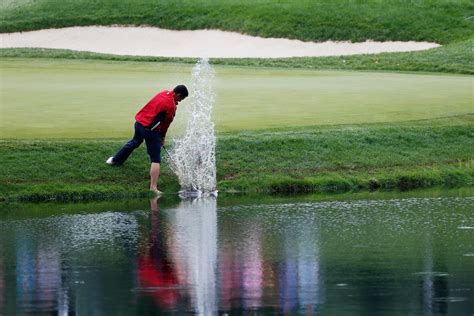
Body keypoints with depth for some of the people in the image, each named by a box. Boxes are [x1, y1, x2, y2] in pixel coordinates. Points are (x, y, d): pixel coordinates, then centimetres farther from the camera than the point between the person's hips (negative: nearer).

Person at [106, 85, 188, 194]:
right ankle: (153, 187, -6)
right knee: (156, 159, -3)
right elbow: (166, 123, -5)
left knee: (134, 142, 36)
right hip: (150, 130, -8)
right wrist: (162, 137, 12)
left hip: (139, 122, 8)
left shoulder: (163, 93, 4)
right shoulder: (171, 106, -16)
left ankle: (116, 160, 57)